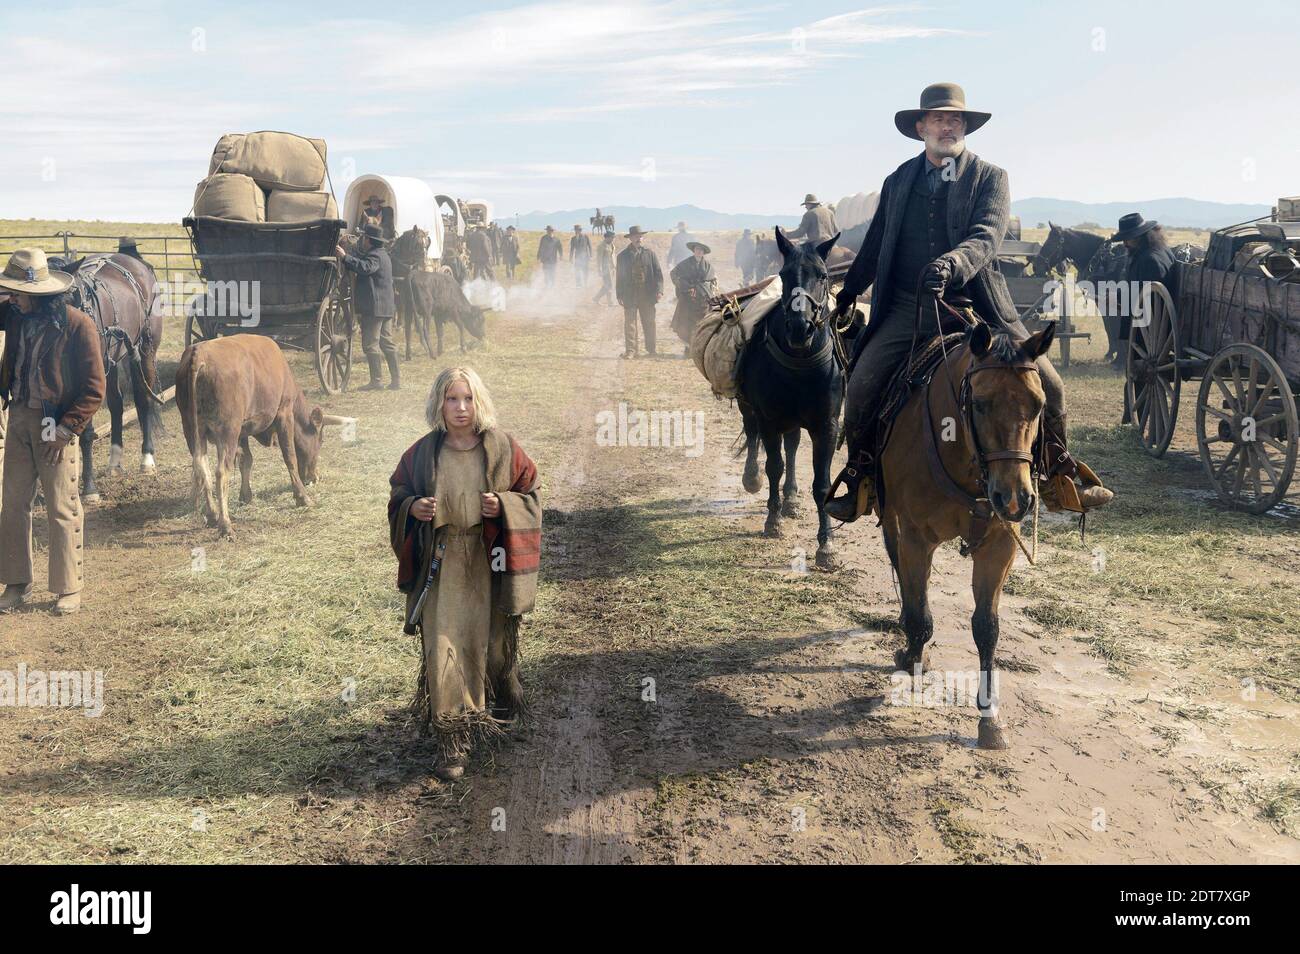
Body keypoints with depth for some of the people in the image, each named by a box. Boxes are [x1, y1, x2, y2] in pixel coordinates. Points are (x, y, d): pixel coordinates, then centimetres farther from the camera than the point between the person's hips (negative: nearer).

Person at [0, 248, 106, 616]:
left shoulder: (78, 325, -13)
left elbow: (94, 389, -12)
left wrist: (65, 429, -16)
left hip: (56, 424, -5)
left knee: (62, 509, 2)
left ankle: (69, 589, 13)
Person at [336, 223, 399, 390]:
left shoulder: (375, 255, -13)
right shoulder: (382, 254, 21)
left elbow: (365, 267, -32)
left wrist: (345, 257, -33)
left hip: (374, 308, -10)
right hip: (386, 307, 10)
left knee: (371, 344, -6)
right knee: (387, 343, 12)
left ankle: (377, 380, -5)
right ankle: (396, 379, 12)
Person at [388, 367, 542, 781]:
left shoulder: (503, 448, -4)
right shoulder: (422, 453, -1)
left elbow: (531, 493, 2)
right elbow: (398, 496, 9)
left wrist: (503, 506, -17)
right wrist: (413, 507, -13)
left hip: (489, 564, 0)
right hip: (440, 564, 0)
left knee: (491, 642, 13)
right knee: (442, 648, -5)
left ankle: (495, 710, 40)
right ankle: (452, 741, -1)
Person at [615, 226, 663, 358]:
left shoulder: (649, 254, 7)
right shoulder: (623, 255, 7)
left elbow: (658, 272, 5)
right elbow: (619, 276, 7)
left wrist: (659, 290, -6)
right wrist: (619, 295, 0)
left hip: (647, 295, 1)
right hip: (630, 295, -1)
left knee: (649, 323, 5)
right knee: (630, 322, -2)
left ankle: (651, 350, 13)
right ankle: (630, 350, 1)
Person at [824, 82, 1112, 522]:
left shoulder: (990, 177, 2)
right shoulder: (898, 181, 11)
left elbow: (986, 238, -15)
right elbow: (874, 246, 23)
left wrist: (952, 263, -36)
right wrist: (848, 294, 31)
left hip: (976, 306, -1)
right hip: (907, 308, 2)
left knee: (1046, 383, -9)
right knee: (861, 388, -13)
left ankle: (1058, 479, 11)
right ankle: (861, 480, 9)